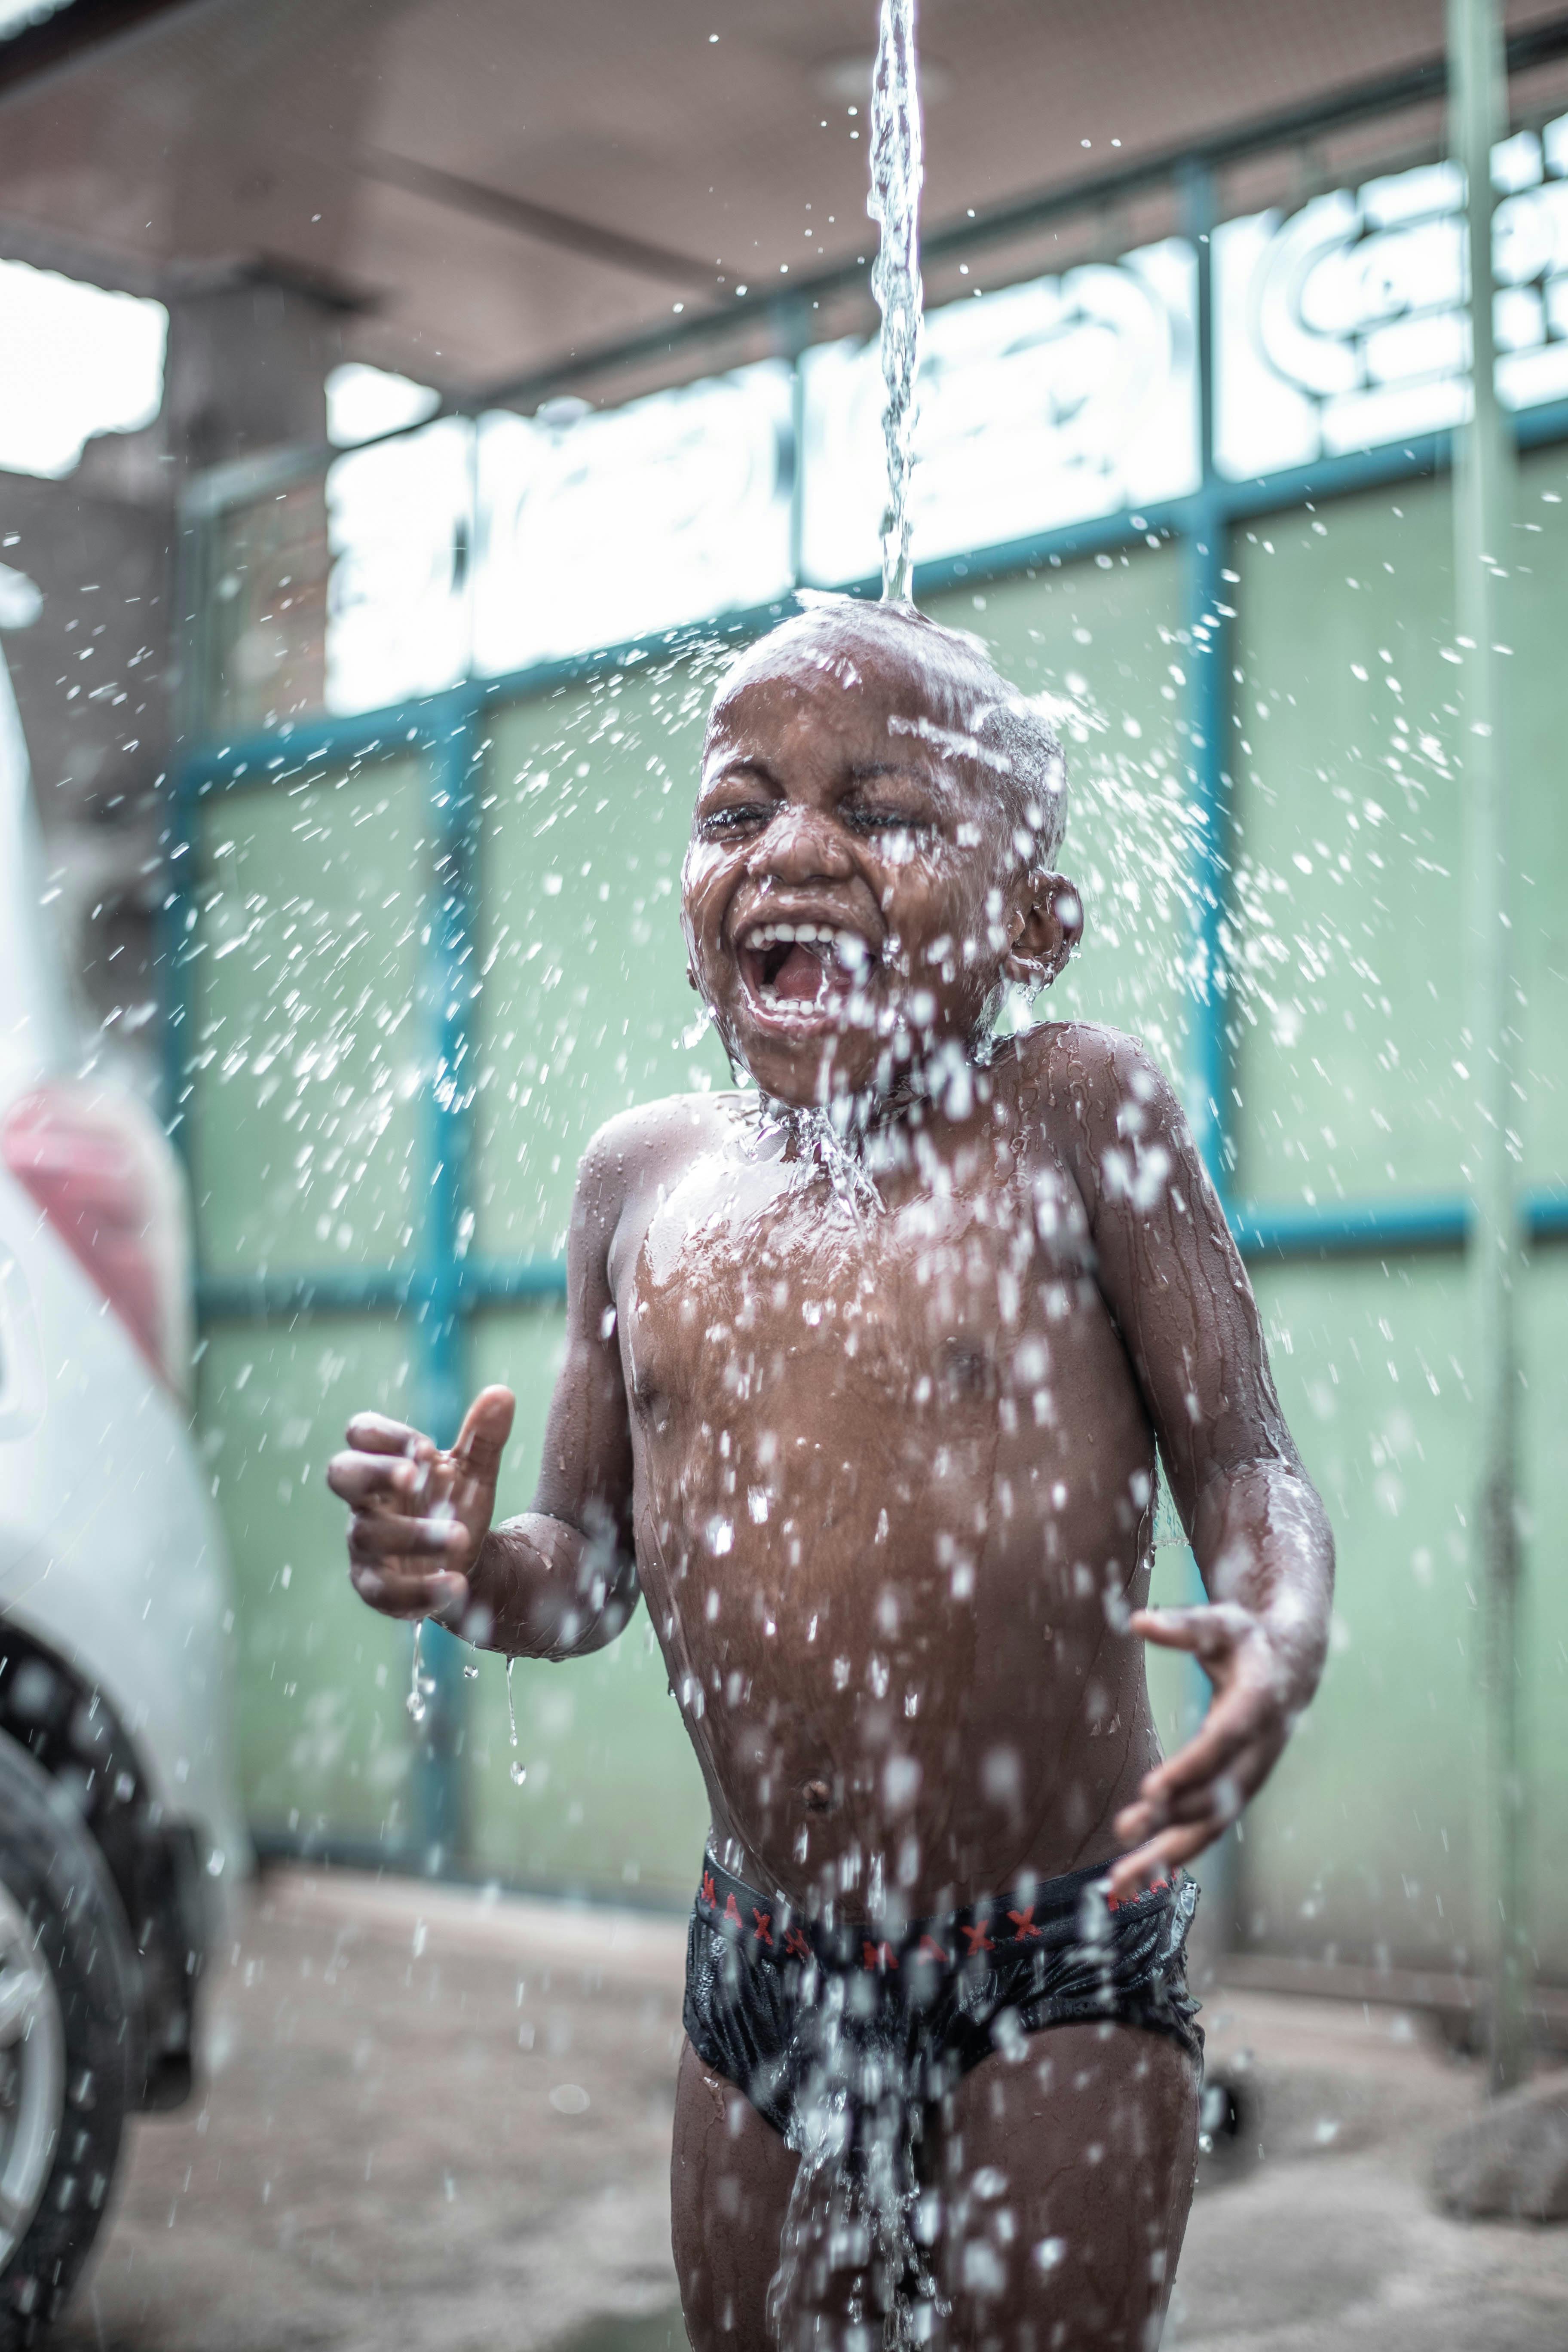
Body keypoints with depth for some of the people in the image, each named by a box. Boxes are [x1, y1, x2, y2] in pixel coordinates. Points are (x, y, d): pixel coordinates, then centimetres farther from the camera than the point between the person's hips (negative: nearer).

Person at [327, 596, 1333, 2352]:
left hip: (1058, 1969, -4)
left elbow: (1245, 1467, -7)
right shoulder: (644, 1178, 1)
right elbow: (593, 1562, 8)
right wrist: (478, 1570, -14)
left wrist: (1278, 1640, -29)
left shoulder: (1071, 1118, -10)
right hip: (759, 1967, 4)